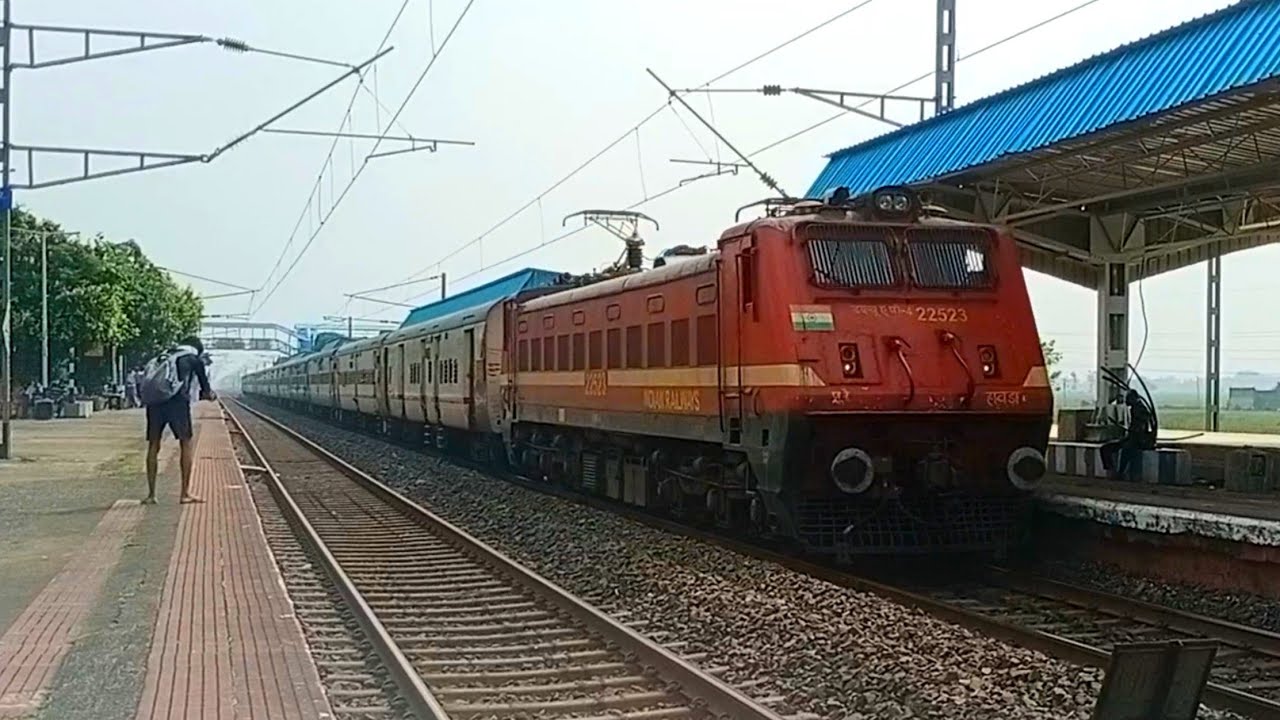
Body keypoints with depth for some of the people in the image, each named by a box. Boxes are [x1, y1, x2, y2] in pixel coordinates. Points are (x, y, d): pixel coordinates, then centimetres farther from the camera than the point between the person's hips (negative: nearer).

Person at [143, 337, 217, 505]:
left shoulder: (164, 357, 29)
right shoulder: (194, 360, 18)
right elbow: (206, 390, 25)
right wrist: (209, 394, 45)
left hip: (154, 401, 4)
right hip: (177, 401, -4)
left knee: (153, 446, 12)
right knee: (186, 444, 8)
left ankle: (151, 494, 11)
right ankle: (185, 493, 6)